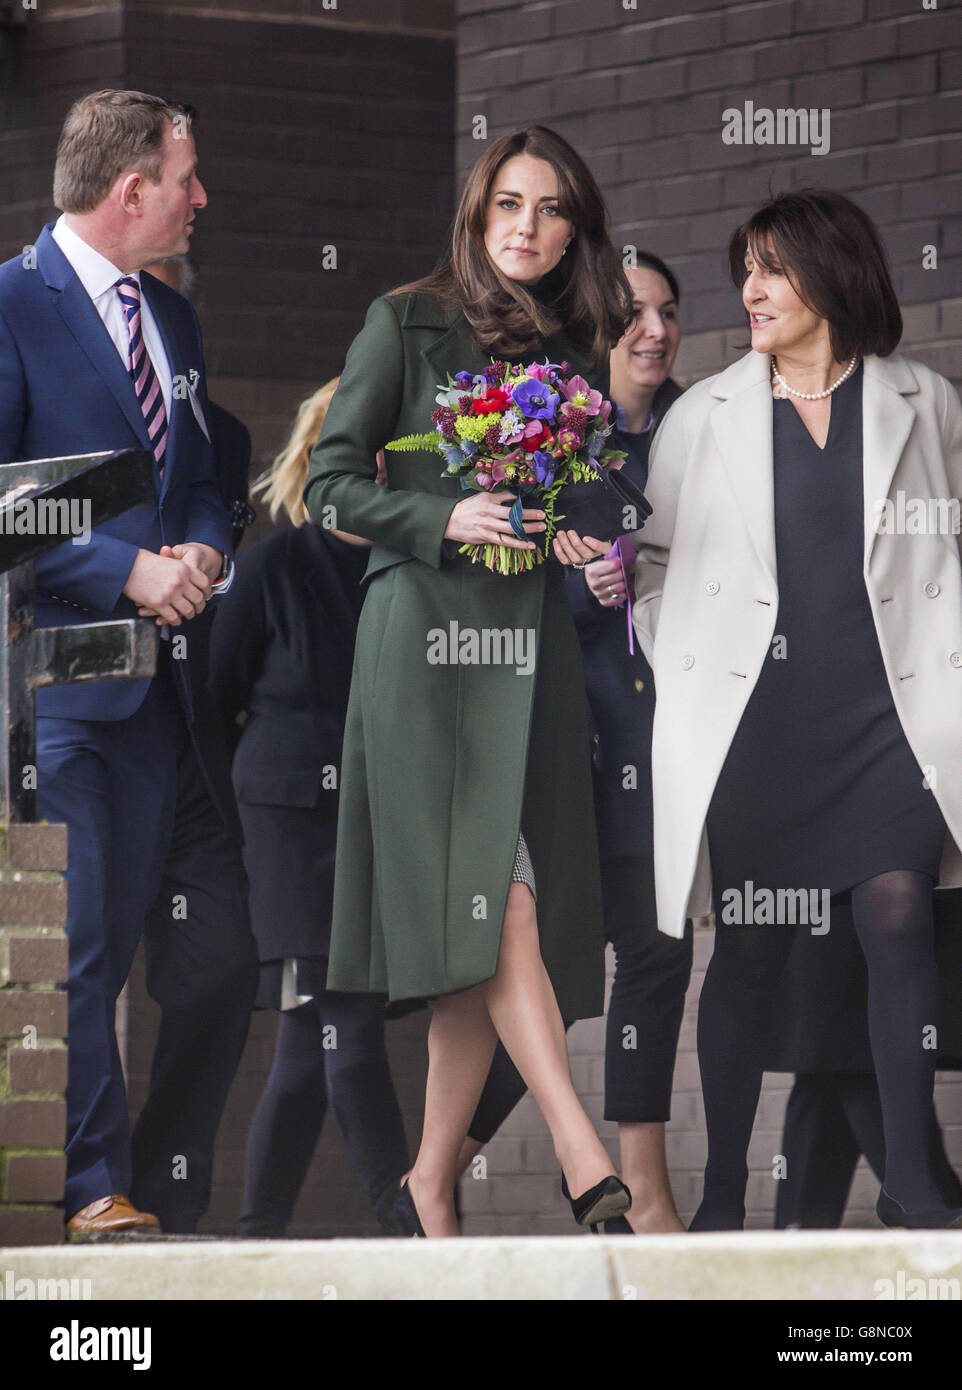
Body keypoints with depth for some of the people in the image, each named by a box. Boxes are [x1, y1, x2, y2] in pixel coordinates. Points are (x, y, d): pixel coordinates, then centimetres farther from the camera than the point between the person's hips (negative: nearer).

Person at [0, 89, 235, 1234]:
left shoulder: (171, 320, 17)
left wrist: (203, 552, 1)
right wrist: (126, 572, -17)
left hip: (155, 668, 8)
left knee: (111, 941, 8)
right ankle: (92, 1185, -7)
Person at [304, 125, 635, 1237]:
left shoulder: (576, 350, 18)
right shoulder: (408, 323, 5)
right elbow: (331, 482, 0)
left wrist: (593, 548, 3)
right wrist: (446, 519, -14)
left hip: (536, 641, 5)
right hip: (429, 632, -5)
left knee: (482, 929, -1)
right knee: (498, 896, -17)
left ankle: (432, 1186, 6)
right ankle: (584, 1162, -26)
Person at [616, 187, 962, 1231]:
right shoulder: (704, 417, 12)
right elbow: (655, 559, 16)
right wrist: (678, 671, 4)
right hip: (750, 718, 1)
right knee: (746, 948, 1)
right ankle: (723, 1192, 7)